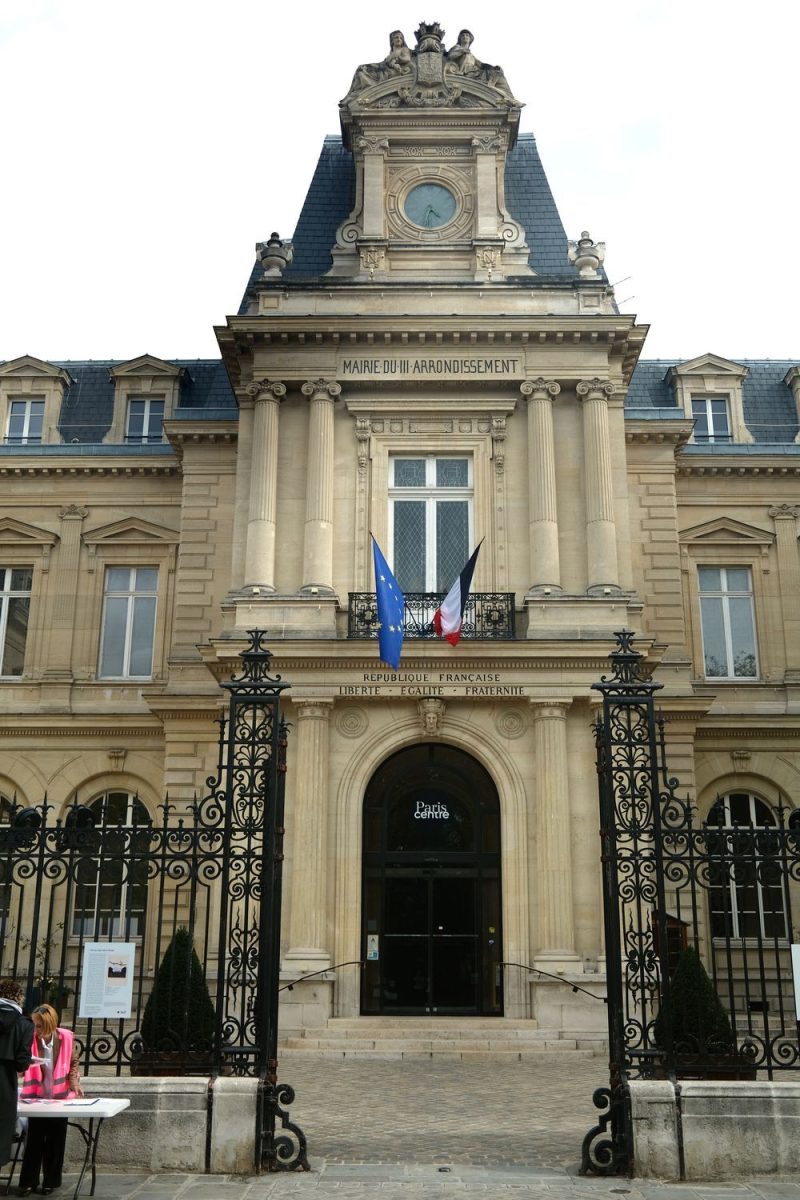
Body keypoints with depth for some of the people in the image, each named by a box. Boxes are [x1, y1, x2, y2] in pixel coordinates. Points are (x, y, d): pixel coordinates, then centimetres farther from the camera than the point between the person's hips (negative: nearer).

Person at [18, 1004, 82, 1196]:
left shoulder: (66, 1037, -10)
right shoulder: (30, 1038, -13)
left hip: (60, 1095, 1)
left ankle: (51, 1181, 18)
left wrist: (74, 1081, -7)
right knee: (34, 1139, 0)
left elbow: (73, 1062, 4)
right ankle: (28, 1181, 12)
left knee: (55, 1140, 7)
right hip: (36, 1095, -1)